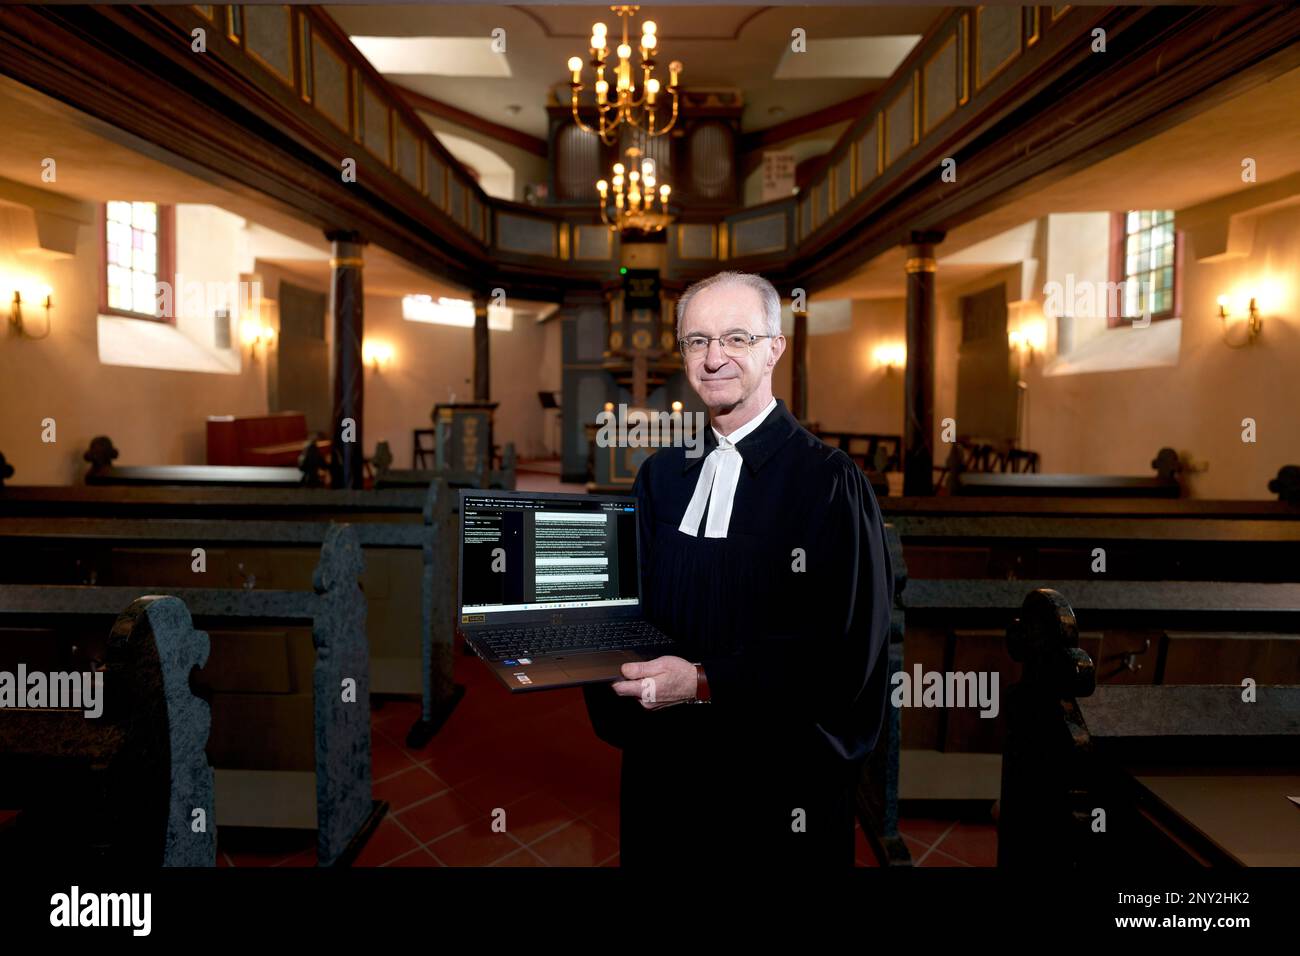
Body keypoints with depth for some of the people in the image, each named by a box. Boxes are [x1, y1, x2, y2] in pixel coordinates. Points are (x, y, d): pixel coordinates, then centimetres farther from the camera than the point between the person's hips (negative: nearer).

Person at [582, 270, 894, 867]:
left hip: (781, 780, -4)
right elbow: (635, 609, 6)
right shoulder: (659, 476, 3)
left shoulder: (831, 481, -14)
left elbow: (847, 649, -19)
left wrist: (705, 683, -25)